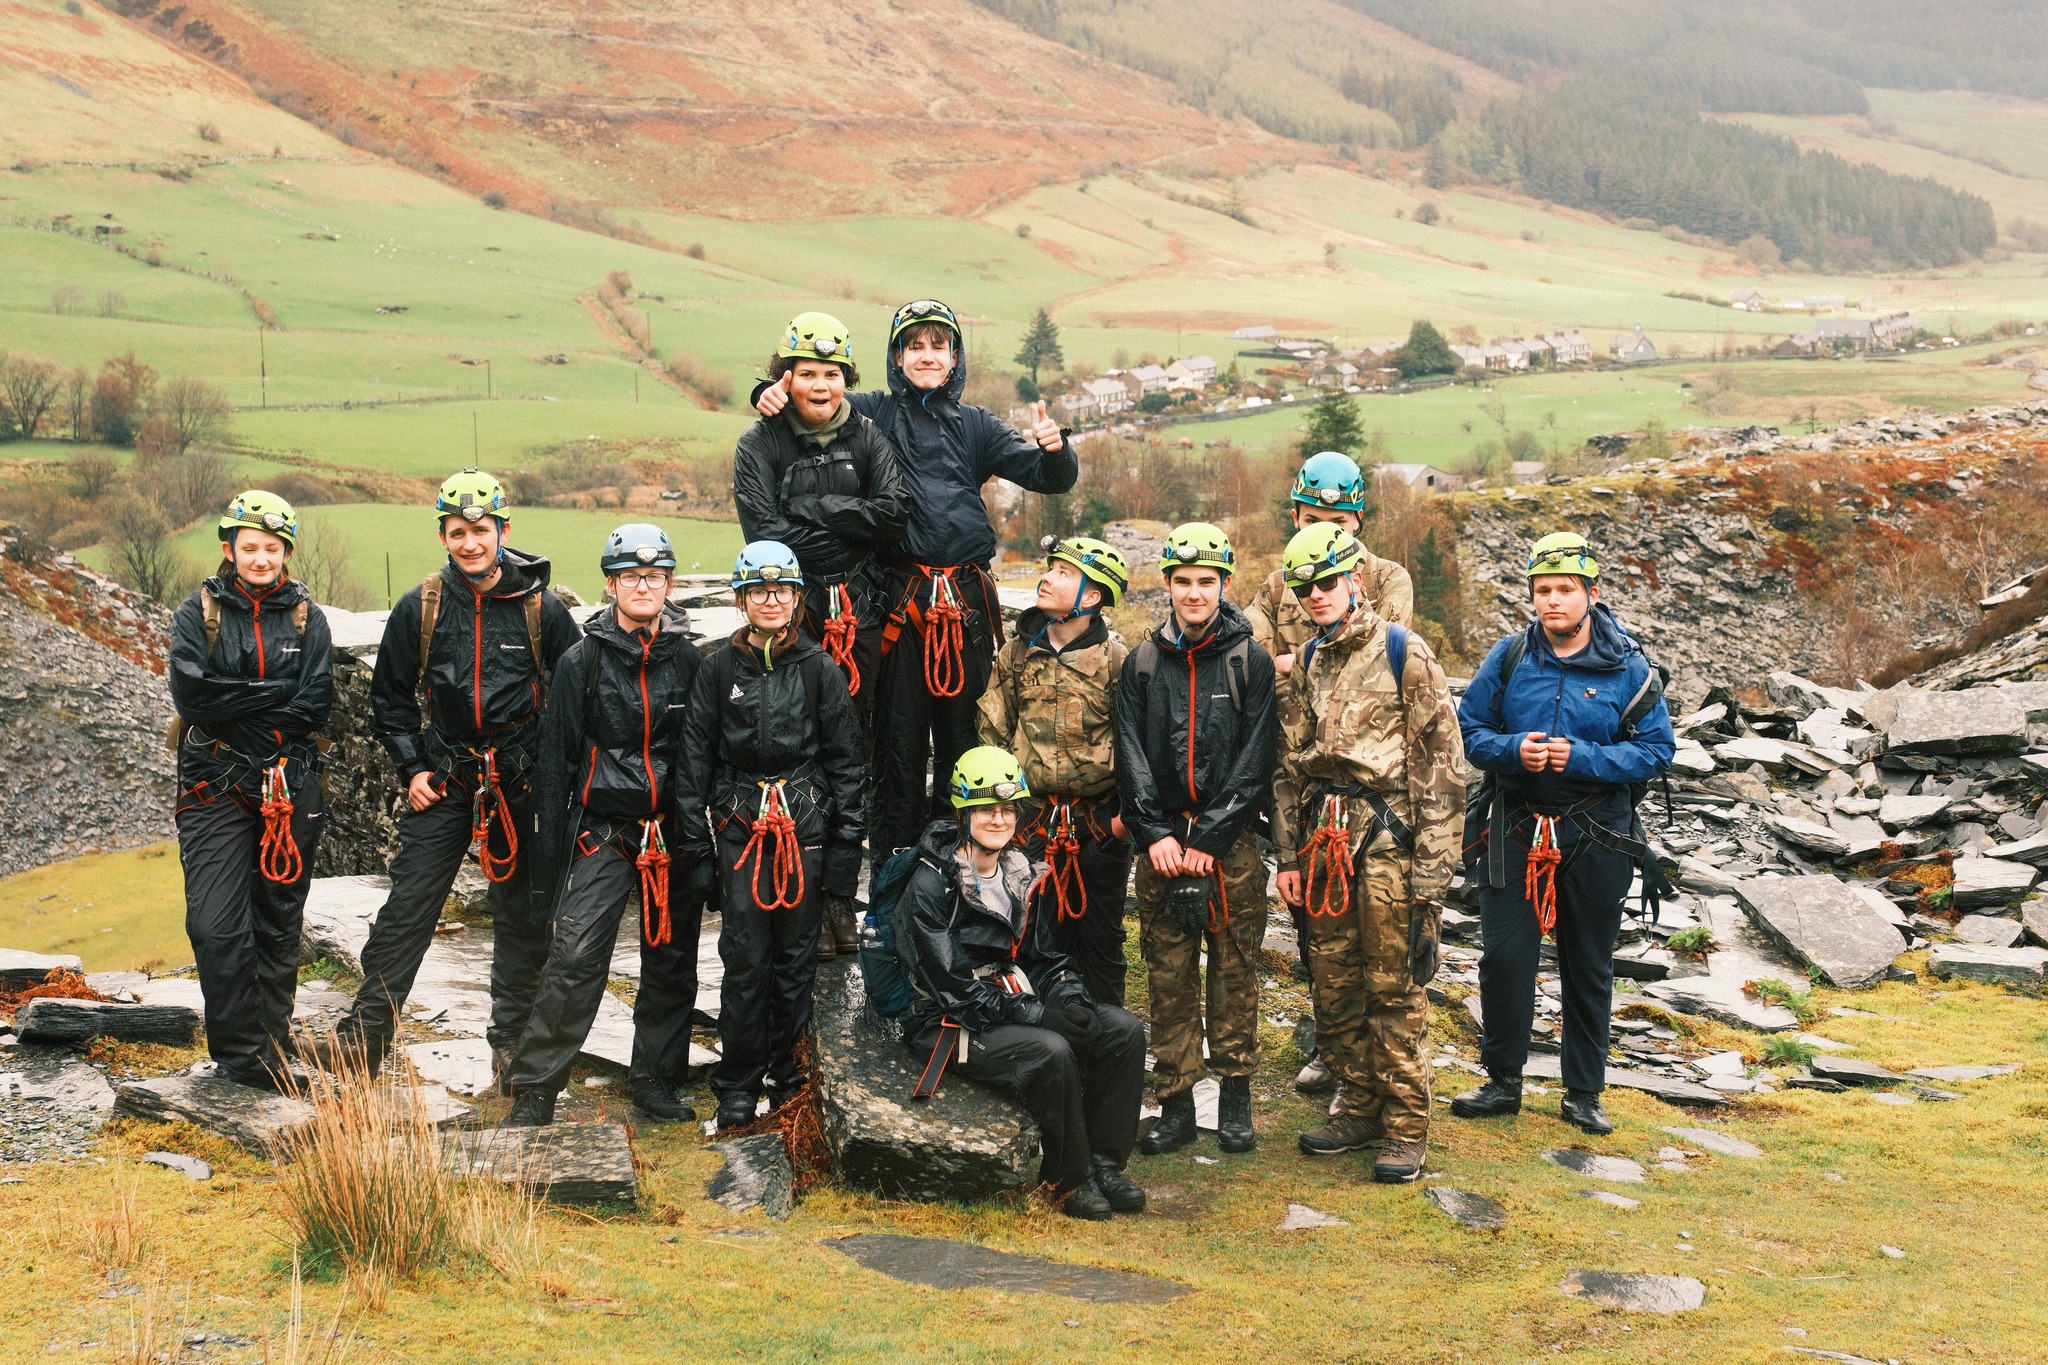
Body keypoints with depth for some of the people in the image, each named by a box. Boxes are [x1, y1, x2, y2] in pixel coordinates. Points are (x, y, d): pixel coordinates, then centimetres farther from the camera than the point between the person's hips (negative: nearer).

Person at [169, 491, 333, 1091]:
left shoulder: (305, 616, 7)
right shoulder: (198, 613, 3)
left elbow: (316, 705, -5)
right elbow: (192, 694, -12)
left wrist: (236, 713, -10)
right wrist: (276, 694, -11)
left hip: (292, 791, 2)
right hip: (215, 789, -2)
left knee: (279, 926, 8)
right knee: (217, 927, -11)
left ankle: (273, 1050, 18)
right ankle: (239, 1057, -1)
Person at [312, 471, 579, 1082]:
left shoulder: (541, 609, -4)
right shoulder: (419, 608, 0)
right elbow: (389, 694, 10)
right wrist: (412, 767, 3)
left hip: (520, 785, -1)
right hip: (442, 780, 1)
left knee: (522, 918, 7)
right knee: (406, 910, -2)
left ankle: (512, 1041, 19)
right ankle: (367, 1031, 5)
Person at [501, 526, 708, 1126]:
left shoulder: (691, 661, 5)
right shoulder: (582, 661, 0)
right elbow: (555, 759, 2)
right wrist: (549, 847, -1)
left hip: (674, 835, 3)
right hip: (602, 833, -2)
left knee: (671, 964, 10)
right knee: (575, 959, -12)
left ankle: (656, 1081, 24)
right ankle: (533, 1091, -5)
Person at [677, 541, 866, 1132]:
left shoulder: (819, 669, 3)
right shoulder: (719, 668, 4)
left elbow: (845, 760, 4)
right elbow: (695, 757, 6)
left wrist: (846, 844, 0)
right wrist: (693, 842, 0)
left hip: (806, 823, 0)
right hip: (740, 825, 0)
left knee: (796, 954, 5)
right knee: (744, 957, -3)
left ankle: (784, 1071, 20)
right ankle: (738, 1084, 7)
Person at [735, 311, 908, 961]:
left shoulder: (866, 438, 10)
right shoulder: (760, 444, 2)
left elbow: (894, 514, -6)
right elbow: (765, 534, -11)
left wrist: (812, 507, -11)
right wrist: (846, 531, -10)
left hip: (856, 615, 2)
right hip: (790, 612, -2)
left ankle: (839, 896, 14)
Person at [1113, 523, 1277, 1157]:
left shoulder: (1252, 663, 1)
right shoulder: (1142, 663, 8)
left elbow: (1254, 761, -5)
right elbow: (1131, 756, 4)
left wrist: (1209, 840, -12)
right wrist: (1155, 834, -8)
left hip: (1231, 843, -2)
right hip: (1160, 842, 2)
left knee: (1235, 970, 4)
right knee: (1168, 976, 4)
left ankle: (1235, 1098, 14)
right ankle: (1176, 1103, 11)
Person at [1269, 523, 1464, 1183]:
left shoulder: (1403, 653, -6)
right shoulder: (1308, 663, 14)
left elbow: (1440, 764, -8)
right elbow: (1290, 764, 18)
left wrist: (1430, 868, -11)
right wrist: (1289, 854, 11)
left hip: (1387, 836, -6)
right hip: (1323, 838, 6)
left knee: (1394, 986, -3)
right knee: (1333, 983, 10)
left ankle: (1406, 1128, 5)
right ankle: (1359, 1109, 23)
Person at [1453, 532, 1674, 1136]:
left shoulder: (1629, 668, -5)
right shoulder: (1509, 657, 0)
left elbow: (1656, 750, -7)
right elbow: (1469, 728, 4)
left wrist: (1581, 759, -20)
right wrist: (1513, 750, -17)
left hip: (1597, 837, -1)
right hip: (1517, 831, 1)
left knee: (1588, 969, 9)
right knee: (1504, 957, -3)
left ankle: (1584, 1092, 22)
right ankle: (1502, 1081, 14)